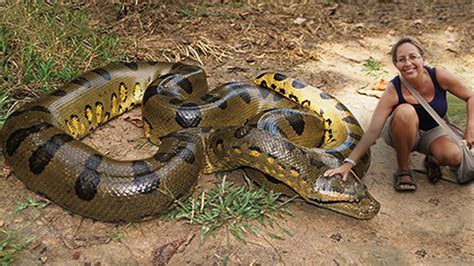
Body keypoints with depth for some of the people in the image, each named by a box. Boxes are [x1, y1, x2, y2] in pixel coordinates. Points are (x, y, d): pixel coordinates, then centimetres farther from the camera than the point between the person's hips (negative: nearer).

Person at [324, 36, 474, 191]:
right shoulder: (393, 91, -28)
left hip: (431, 132, 2)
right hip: (401, 134, -2)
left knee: (453, 157, -30)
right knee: (405, 111, -37)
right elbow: (373, 131, -30)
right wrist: (348, 163, -35)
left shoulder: (439, 76, -23)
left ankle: (433, 160, 8)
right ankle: (403, 169, -17)